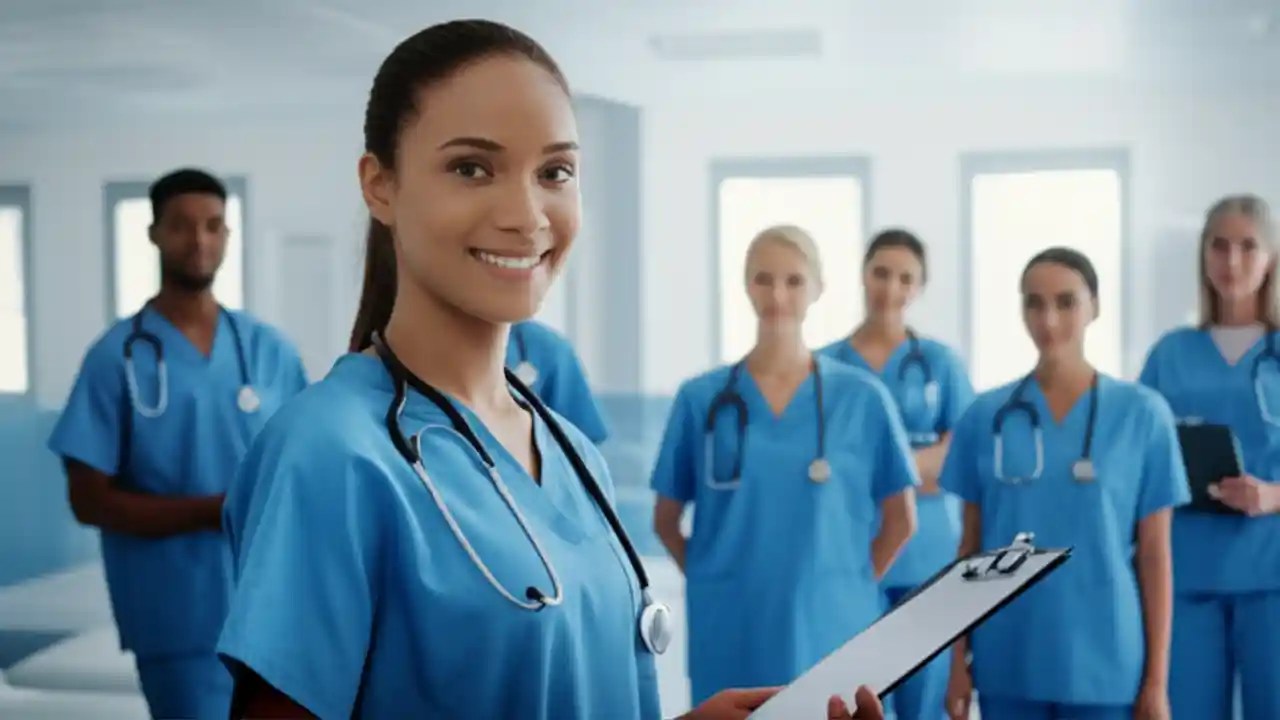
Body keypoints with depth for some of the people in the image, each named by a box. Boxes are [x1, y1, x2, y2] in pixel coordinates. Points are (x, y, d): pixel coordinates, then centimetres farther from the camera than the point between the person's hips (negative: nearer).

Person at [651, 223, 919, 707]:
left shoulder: (862, 397, 0)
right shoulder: (701, 398, 1)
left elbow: (901, 520, 8)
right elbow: (665, 520, 9)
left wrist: (852, 584, 2)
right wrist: (711, 579, 0)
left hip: (829, 635, 0)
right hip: (730, 639, 0)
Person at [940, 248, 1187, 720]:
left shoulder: (1142, 413, -2)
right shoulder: (986, 415, 3)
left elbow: (1154, 554, 0)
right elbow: (971, 545, 7)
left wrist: (1157, 677, -2)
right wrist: (958, 660, 4)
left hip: (1105, 665, -2)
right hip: (1007, 664, 2)